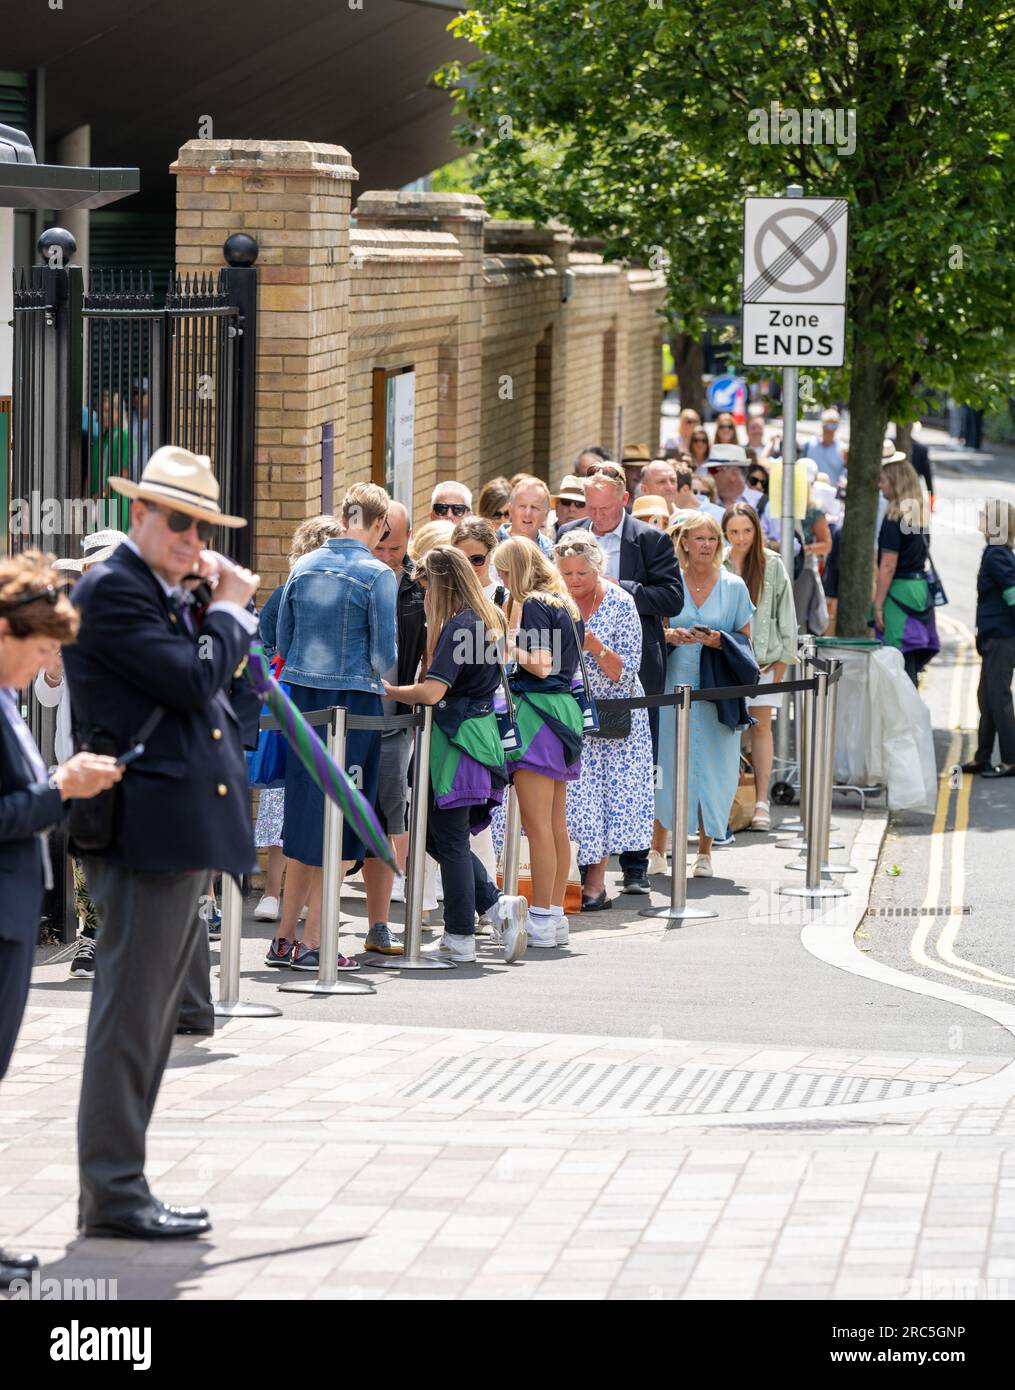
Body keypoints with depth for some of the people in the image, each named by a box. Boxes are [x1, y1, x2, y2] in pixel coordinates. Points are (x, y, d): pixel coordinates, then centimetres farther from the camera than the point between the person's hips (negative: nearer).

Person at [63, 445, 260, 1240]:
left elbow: (207, 691, 22)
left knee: (150, 1015, 13)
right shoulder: (112, 589, -10)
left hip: (187, 832, 10)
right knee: (131, 1012, -8)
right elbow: (193, 679, -19)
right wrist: (231, 611, -4)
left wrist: (220, 611, 11)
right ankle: (114, 1194, -5)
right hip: (148, 831, -10)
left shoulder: (172, 599, 20)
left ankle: (116, 1187, 19)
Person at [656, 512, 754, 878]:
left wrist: (720, 640, -13)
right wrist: (669, 636, -15)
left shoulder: (733, 586, 5)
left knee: (711, 765, -1)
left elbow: (746, 638, 7)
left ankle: (704, 851, 9)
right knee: (667, 762, -4)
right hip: (673, 683, 0)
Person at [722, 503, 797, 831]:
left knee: (761, 725, -1)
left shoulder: (772, 565, 2)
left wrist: (782, 659, 1)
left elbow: (785, 613, 5)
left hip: (764, 658, 0)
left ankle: (761, 804, 0)